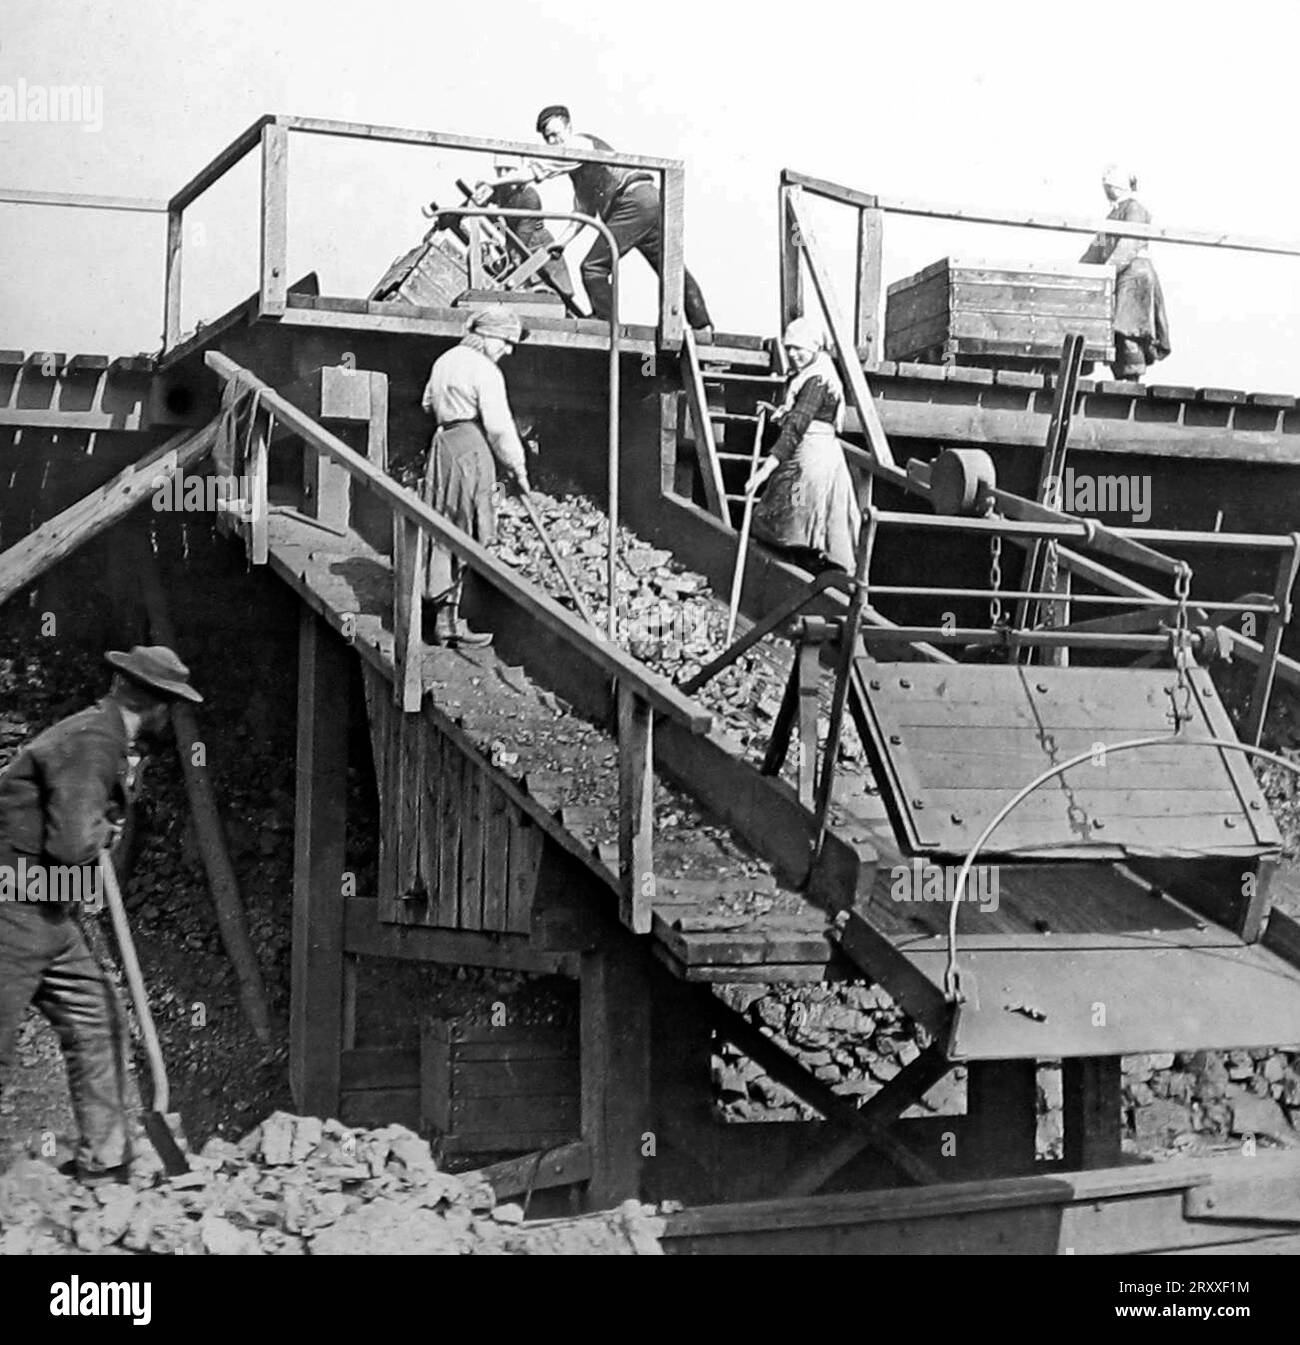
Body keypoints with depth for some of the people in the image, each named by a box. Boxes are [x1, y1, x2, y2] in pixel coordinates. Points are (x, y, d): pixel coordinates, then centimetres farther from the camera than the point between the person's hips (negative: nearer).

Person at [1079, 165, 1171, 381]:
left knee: (1127, 330, -15)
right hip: (1119, 280, 9)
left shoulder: (1135, 208, -4)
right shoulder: (1114, 213, 23)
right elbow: (1099, 247, 23)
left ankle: (1132, 378, -17)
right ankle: (1122, 378, 4)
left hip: (1134, 275, -9)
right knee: (1114, 332, 3)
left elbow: (1128, 246, -16)